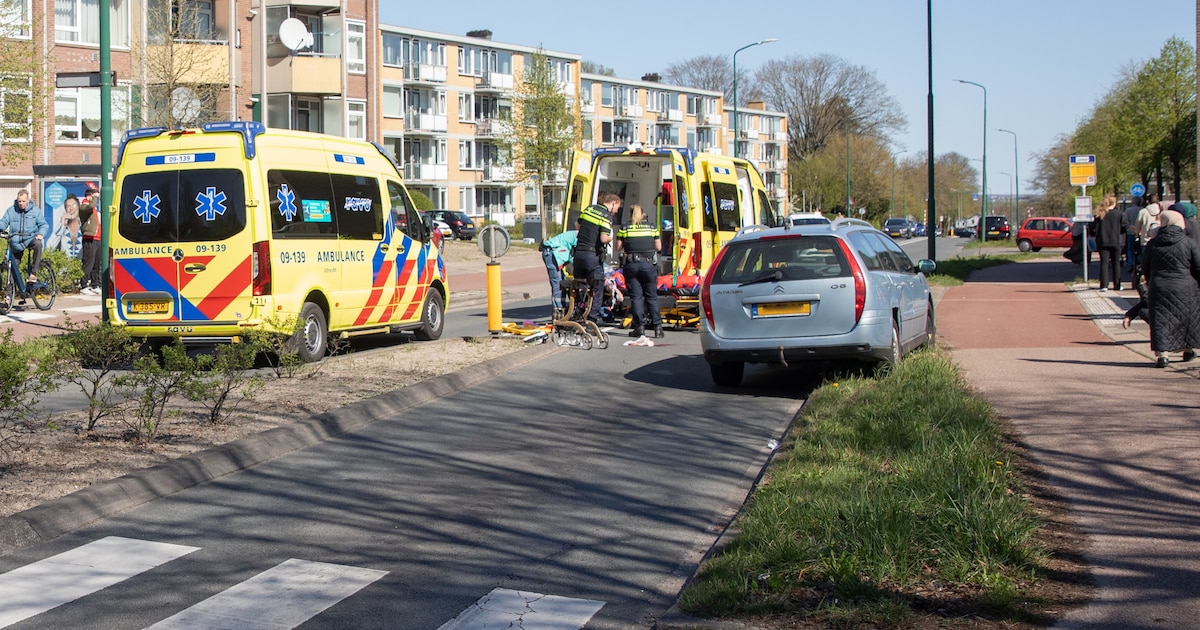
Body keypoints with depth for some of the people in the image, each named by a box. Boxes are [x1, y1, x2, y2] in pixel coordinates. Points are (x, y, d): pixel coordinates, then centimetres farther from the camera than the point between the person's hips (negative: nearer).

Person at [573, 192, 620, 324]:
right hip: (593, 254, -6)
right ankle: (593, 319, -1)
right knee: (597, 288, 2)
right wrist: (611, 238, 0)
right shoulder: (607, 216, -11)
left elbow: (578, 225, 20)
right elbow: (604, 239, -20)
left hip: (579, 252, 7)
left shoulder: (589, 208, 11)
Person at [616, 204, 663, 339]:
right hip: (649, 264, 1)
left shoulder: (624, 229, 2)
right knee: (652, 296, 8)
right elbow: (658, 247, 8)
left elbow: (618, 249, 2)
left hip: (631, 264, -1)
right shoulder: (652, 228, 6)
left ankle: (640, 327, -1)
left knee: (636, 296, 3)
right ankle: (657, 327, 4)